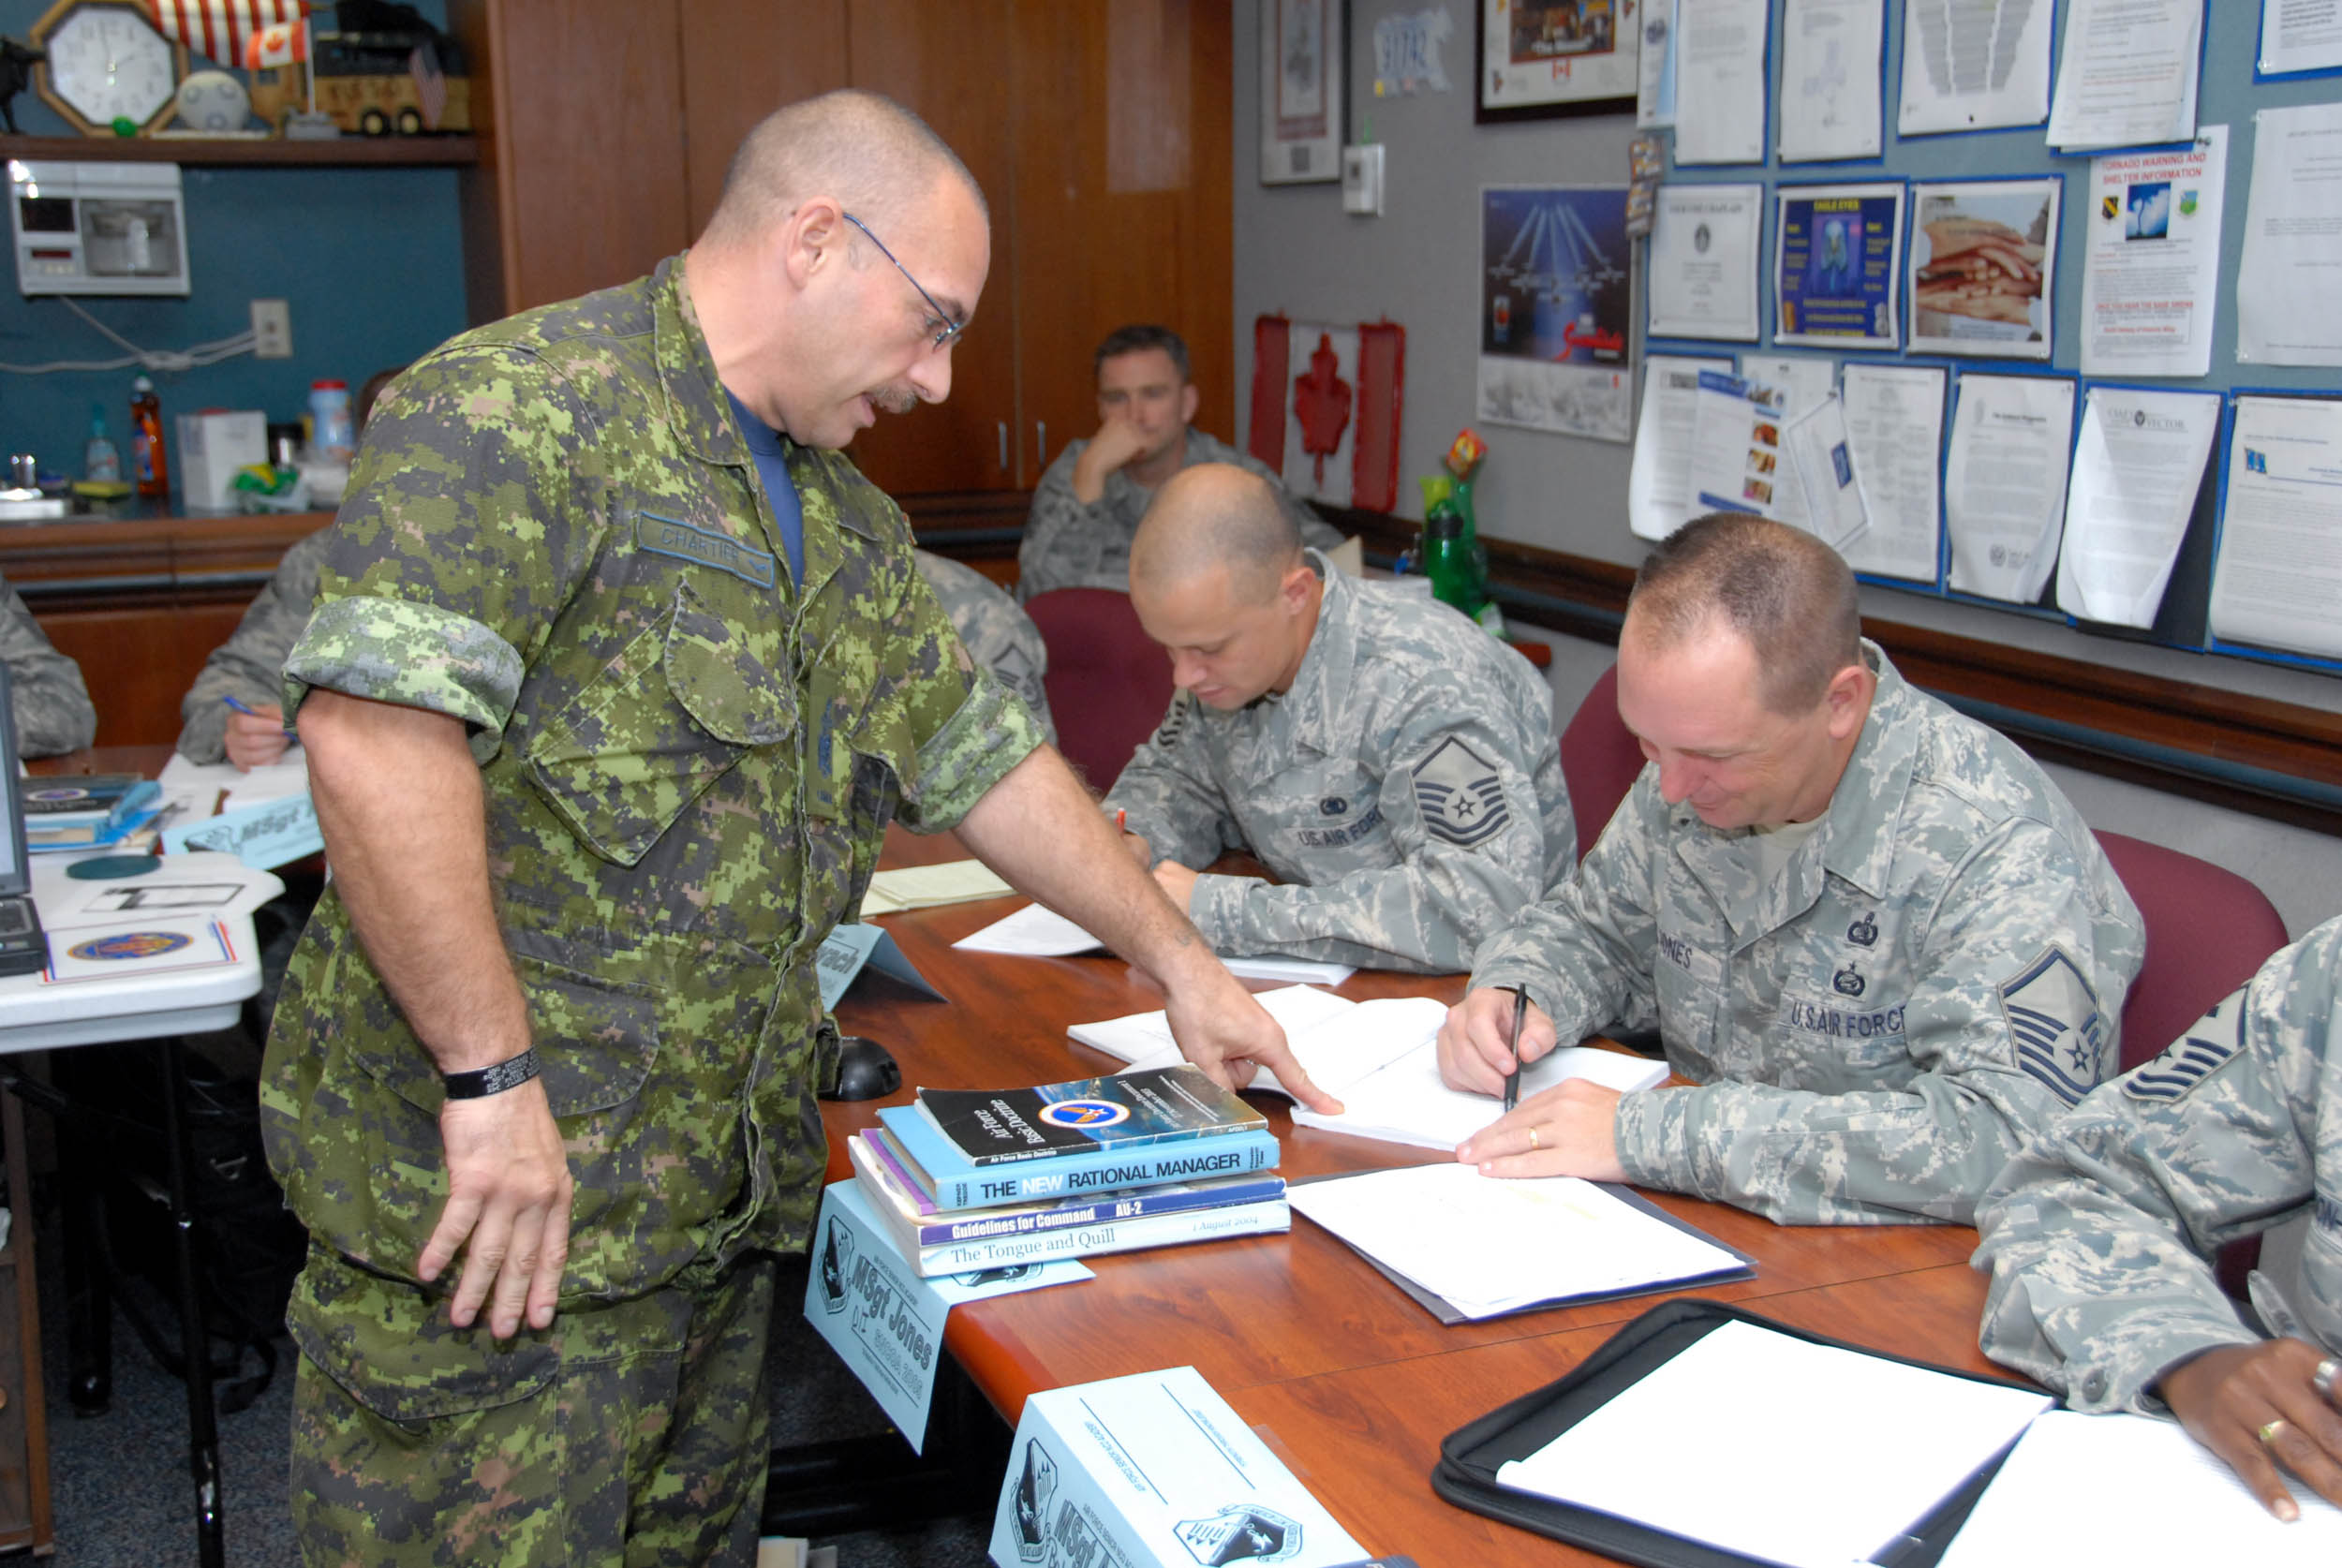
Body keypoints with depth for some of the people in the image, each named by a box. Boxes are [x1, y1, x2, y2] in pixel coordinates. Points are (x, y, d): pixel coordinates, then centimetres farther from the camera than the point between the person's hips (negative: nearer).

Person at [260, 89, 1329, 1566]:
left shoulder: (848, 525, 16)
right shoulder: (518, 410, -14)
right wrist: (490, 1075, -24)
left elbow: (986, 761, 22)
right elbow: (377, 723, -25)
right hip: (495, 1217, -8)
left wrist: (1181, 963, 22)